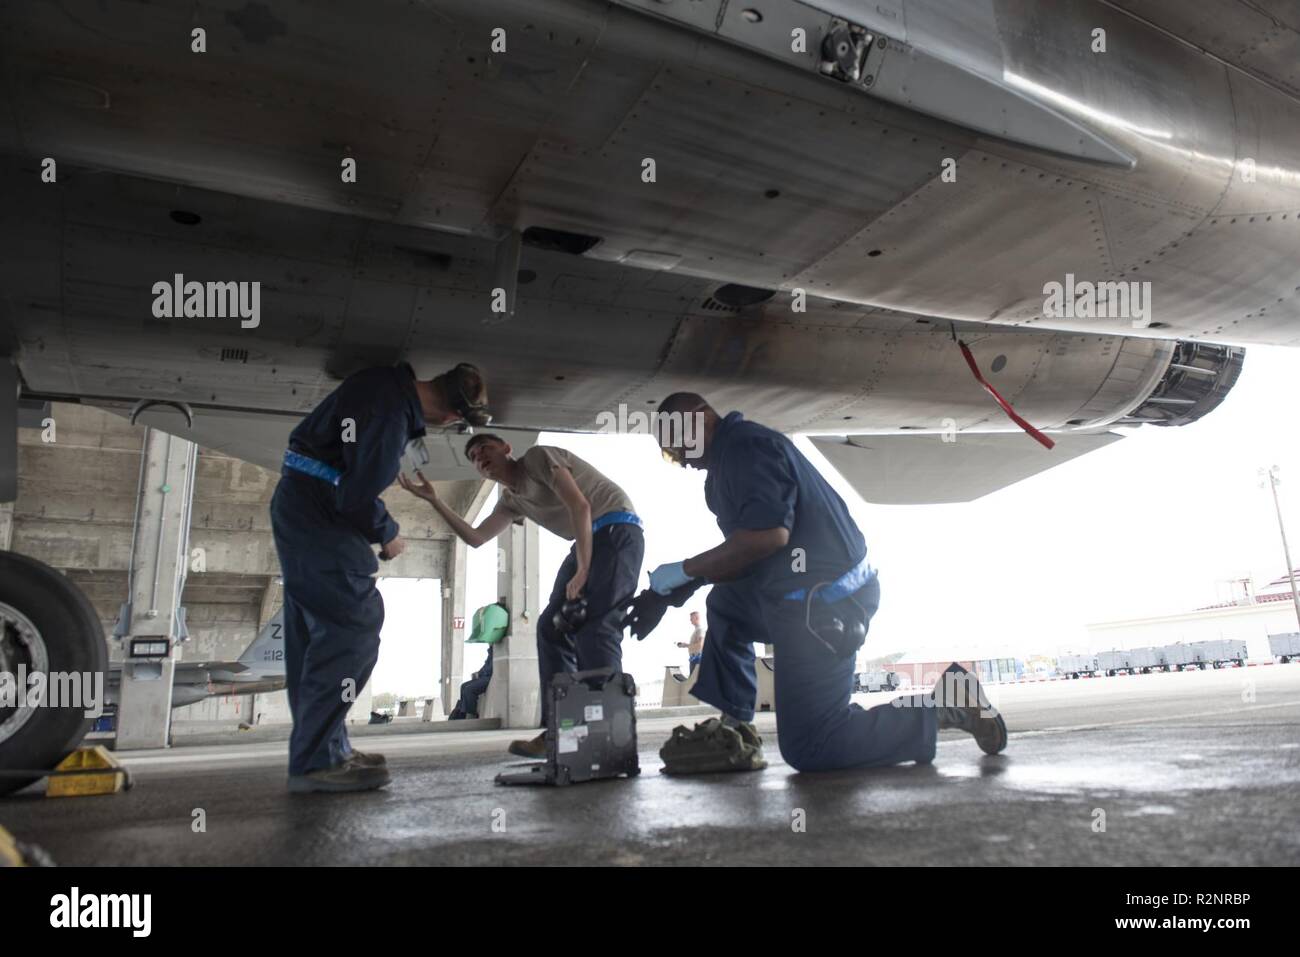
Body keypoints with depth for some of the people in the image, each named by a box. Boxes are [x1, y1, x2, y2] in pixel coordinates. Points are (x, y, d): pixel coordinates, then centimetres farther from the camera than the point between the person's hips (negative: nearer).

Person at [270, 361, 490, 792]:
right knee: (354, 626, -11)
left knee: (315, 631, 12)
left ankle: (323, 746, 21)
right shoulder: (392, 414, -24)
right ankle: (316, 761, -8)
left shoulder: (393, 387, 6)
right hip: (317, 513, -10)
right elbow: (357, 495, -23)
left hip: (299, 505, 10)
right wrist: (388, 534, -6)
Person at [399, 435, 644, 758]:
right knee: (552, 627, 2)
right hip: (589, 540, 9)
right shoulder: (511, 499, 21)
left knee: (595, 629, -20)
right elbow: (475, 538, 19)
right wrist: (433, 500, 13)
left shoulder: (537, 456, -5)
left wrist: (581, 571, -19)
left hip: (617, 529, -9)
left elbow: (580, 506, -15)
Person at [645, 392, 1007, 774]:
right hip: (805, 598, 11)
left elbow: (768, 533, -25)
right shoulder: (727, 458, 21)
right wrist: (682, 585, 13)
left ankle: (943, 707, -2)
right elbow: (745, 557, 22)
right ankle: (734, 727, 15)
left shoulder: (744, 446, -11)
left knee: (810, 750, -5)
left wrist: (687, 569, -14)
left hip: (823, 605, -11)